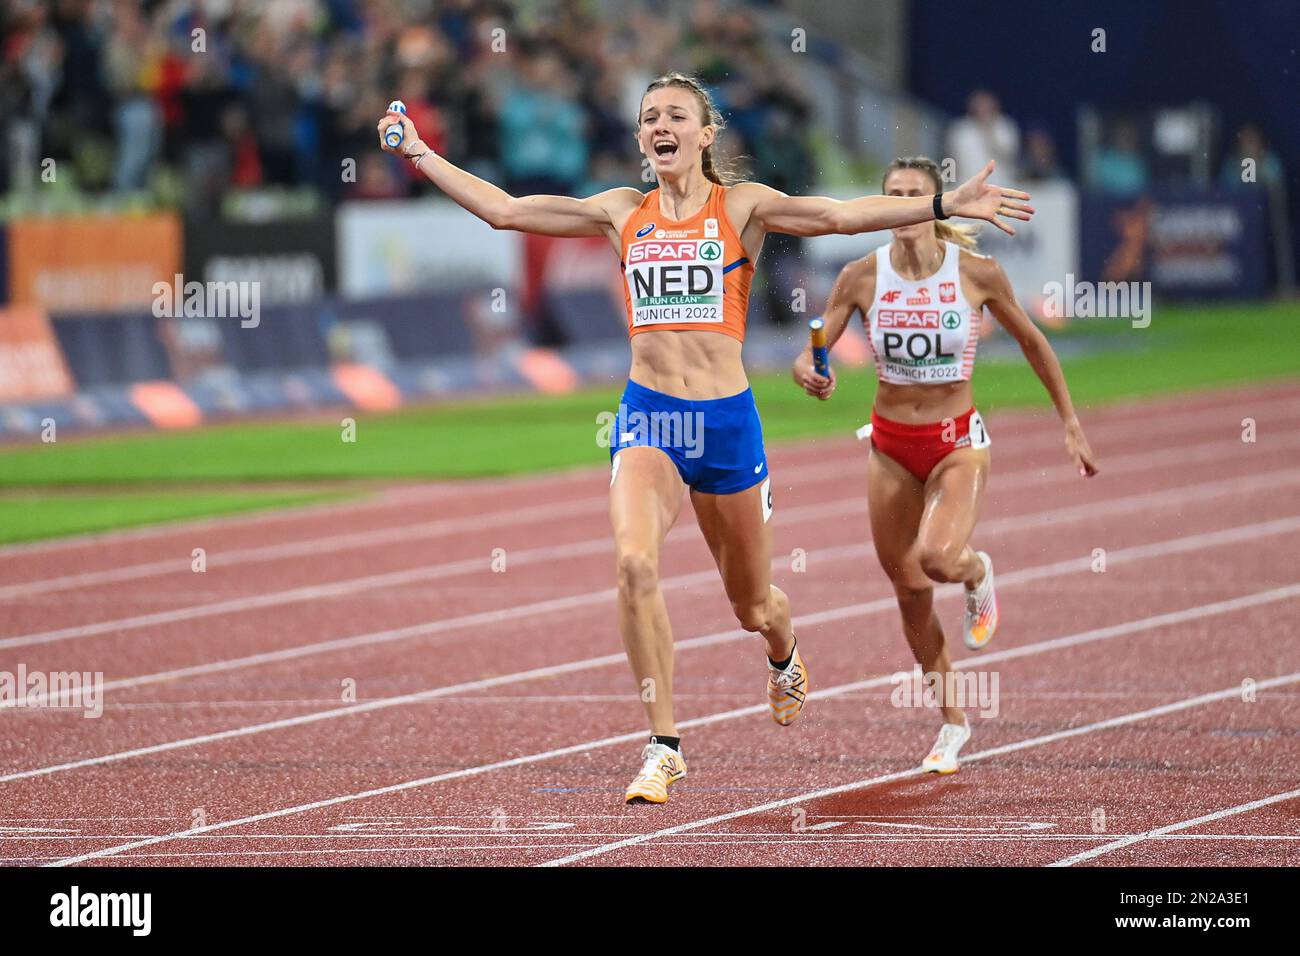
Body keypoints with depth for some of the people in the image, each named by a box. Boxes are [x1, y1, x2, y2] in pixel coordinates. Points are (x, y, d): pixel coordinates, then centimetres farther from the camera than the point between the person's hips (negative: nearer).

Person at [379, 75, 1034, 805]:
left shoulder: (741, 207, 0)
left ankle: (784, 657, 52)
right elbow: (503, 209, 10)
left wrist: (945, 205, -25)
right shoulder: (623, 213, 7)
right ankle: (664, 748, -17)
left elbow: (839, 215, -13)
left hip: (727, 417, -1)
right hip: (648, 415, 1)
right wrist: (419, 153, 8)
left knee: (753, 605, 13)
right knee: (635, 562, -25)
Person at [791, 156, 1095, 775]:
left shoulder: (976, 272, -11)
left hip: (958, 443, -3)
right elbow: (808, 359, -7)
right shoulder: (862, 277, -7)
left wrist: (1072, 425, 6)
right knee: (911, 595, 8)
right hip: (891, 445, 3)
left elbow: (1031, 342, 4)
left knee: (936, 557, -29)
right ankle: (952, 723, 26)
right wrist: (809, 376, -32)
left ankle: (977, 574, 9)